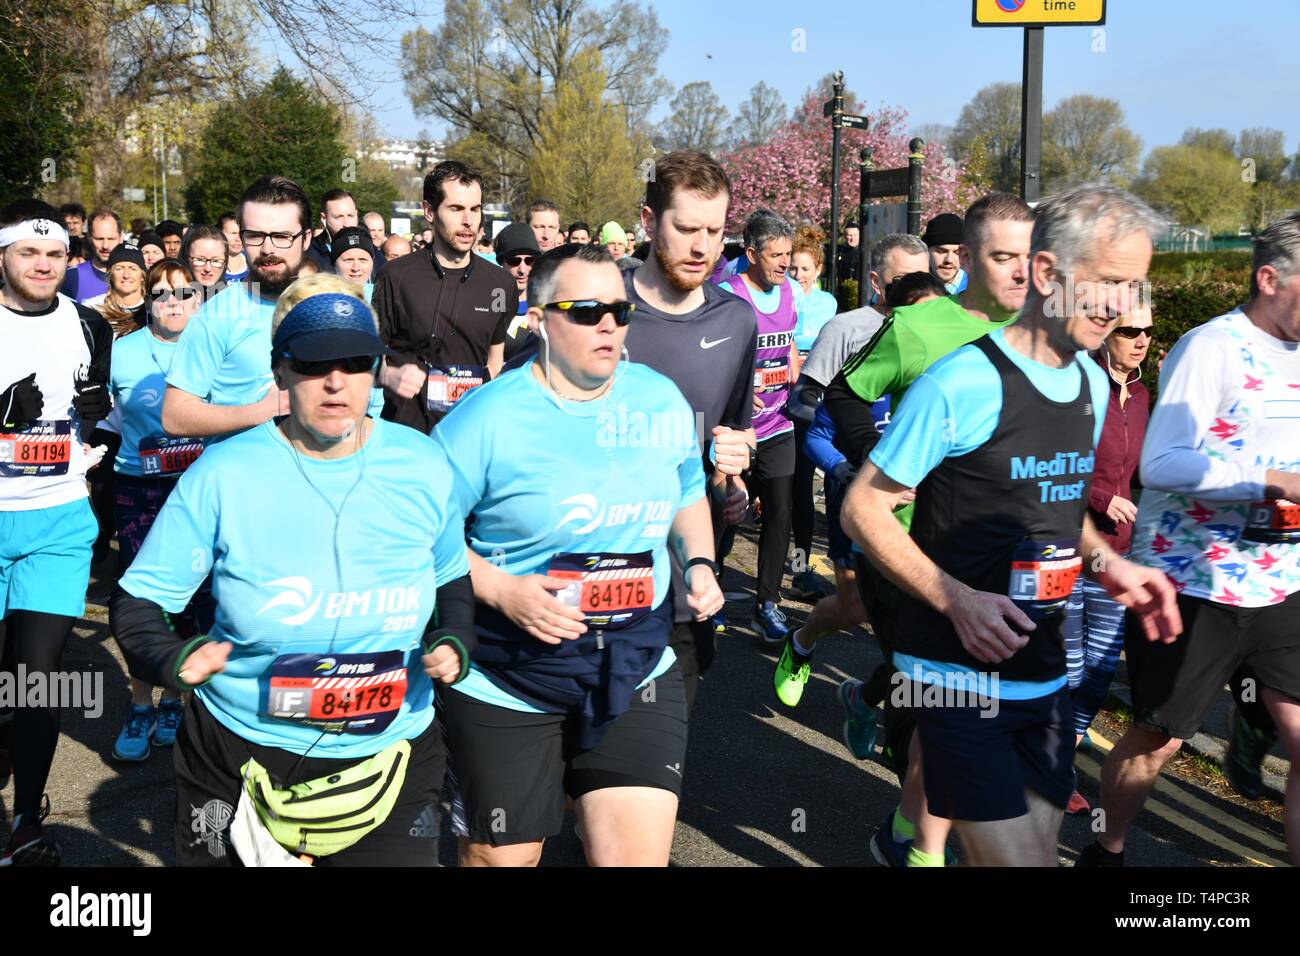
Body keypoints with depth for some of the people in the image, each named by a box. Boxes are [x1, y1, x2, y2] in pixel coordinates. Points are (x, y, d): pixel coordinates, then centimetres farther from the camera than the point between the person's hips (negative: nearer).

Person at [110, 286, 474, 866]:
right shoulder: (223, 473, -10)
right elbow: (138, 601, -4)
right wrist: (173, 661, -24)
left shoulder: (425, 466, -4)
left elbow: (456, 578, 12)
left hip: (391, 758, 1)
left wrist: (452, 643, -7)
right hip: (239, 758, -1)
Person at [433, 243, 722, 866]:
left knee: (640, 856, -1)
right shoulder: (487, 417, -13)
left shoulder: (663, 400, 2)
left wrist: (699, 564, 2)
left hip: (638, 672, 3)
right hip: (507, 682, -3)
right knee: (500, 856, 14)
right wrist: (500, 589, -22)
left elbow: (688, 493, 18)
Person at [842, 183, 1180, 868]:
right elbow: (863, 509, -13)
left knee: (1038, 844, 15)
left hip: (1045, 675, 7)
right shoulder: (961, 383, -17)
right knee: (1014, 856, -6)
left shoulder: (1094, 384, 6)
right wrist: (957, 599, -23)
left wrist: (1105, 563, 2)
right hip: (959, 675, -7)